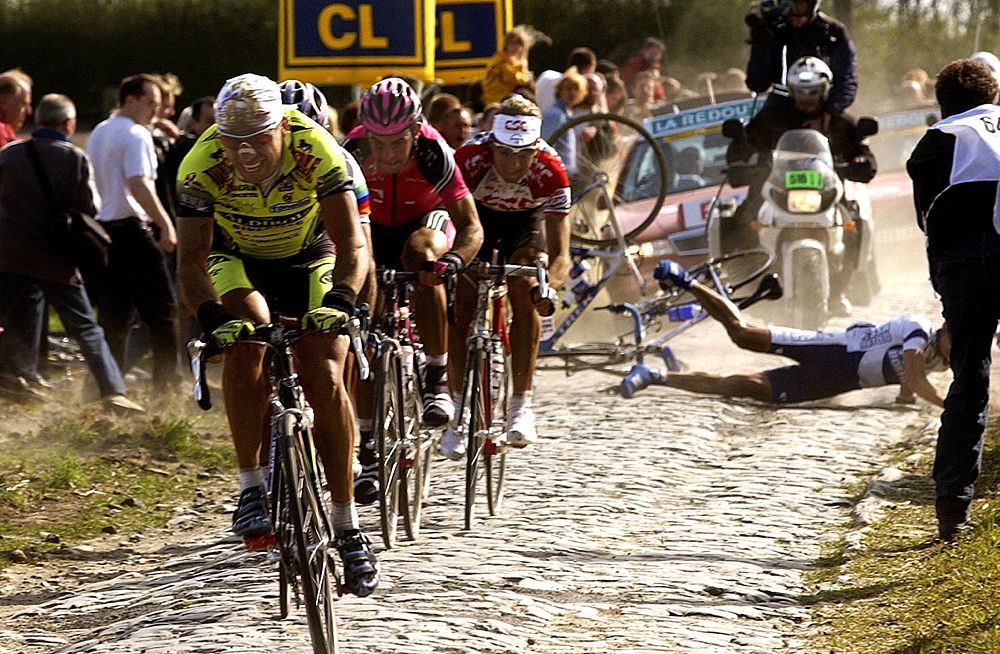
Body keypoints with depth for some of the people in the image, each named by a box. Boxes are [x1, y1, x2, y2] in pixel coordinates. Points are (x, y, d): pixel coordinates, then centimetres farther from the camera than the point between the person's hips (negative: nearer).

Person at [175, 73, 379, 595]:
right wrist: (211, 317, -51)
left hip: (310, 259, 0)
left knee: (325, 380, -13)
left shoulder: (317, 151, -31)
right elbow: (191, 259, -32)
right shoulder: (202, 166, -30)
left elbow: (351, 244, -34)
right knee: (244, 336, -31)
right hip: (239, 262, 0)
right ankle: (252, 486, -23)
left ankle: (347, 527, -1)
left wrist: (339, 301, -53)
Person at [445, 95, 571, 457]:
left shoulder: (550, 172, -35)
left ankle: (521, 405, -18)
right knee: (462, 304, -14)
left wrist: (548, 287, -56)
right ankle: (459, 411, -2)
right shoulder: (470, 159, -37)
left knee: (525, 290, -25)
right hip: (478, 215, 0)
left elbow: (560, 254, -35)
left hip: (525, 222, 0)